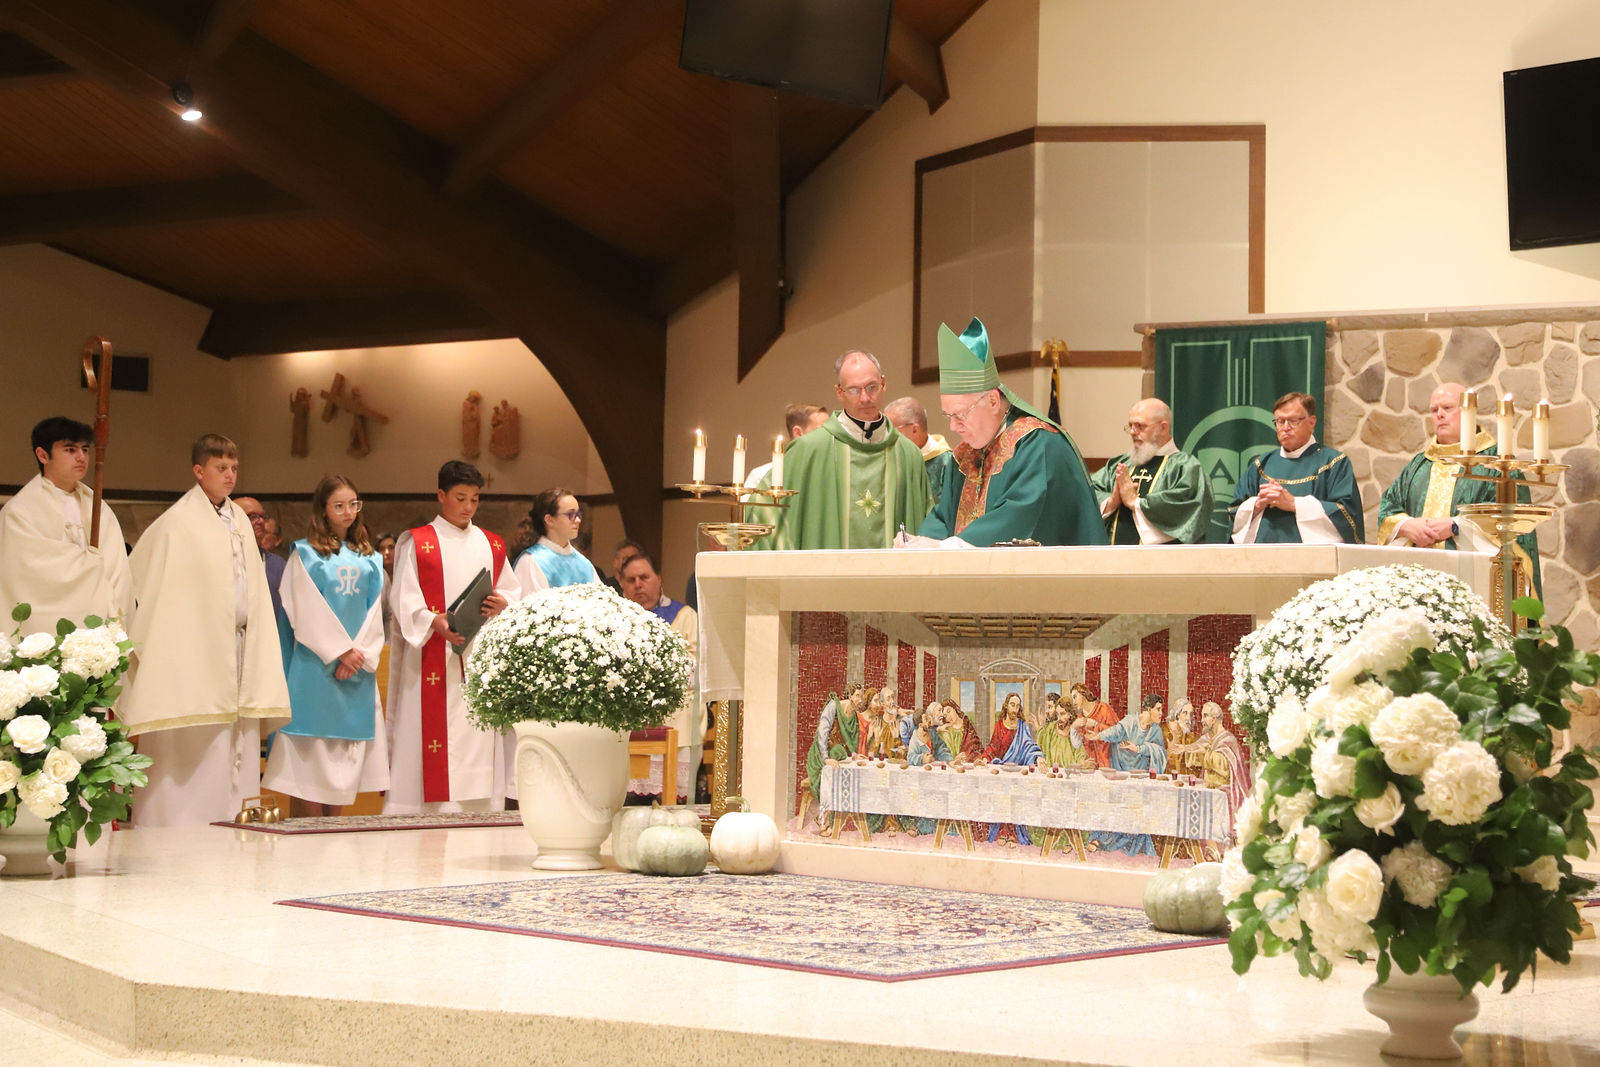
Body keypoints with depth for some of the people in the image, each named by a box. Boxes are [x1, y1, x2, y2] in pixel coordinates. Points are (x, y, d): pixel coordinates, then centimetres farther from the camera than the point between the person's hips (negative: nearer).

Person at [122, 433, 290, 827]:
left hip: (239, 648, 6)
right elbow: (138, 580, -5)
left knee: (236, 749, 4)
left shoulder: (239, 521, 13)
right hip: (195, 655, -6)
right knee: (193, 754, -7)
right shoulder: (176, 524, -6)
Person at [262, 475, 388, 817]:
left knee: (345, 752, 3)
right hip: (316, 662, -4)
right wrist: (341, 650, -11)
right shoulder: (306, 553, 2)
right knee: (313, 751, -7)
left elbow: (375, 610, 7)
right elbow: (306, 611, -6)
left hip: (359, 664, 4)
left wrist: (358, 654, -7)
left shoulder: (369, 558, 14)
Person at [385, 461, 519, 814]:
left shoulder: (491, 545, 17)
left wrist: (503, 605, -9)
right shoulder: (417, 543, 3)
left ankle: (478, 808, 1)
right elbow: (404, 599, -6)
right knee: (435, 730, -9)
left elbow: (513, 590, 15)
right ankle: (433, 807, -8)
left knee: (478, 739, -1)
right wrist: (435, 622, -22)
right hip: (434, 658, -4)